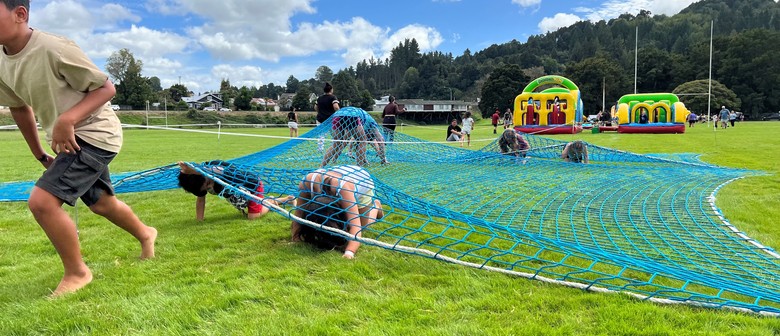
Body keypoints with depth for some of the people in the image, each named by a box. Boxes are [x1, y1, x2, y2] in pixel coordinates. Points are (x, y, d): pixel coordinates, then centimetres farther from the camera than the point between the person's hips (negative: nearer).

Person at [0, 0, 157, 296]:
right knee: (101, 203, 23)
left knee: (41, 201, -18)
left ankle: (77, 273, 4)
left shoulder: (54, 49, -25)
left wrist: (67, 119, -30)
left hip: (94, 135, -9)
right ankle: (145, 234, 51)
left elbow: (107, 88, -18)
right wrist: (40, 155, 16)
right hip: (68, 140, 9)